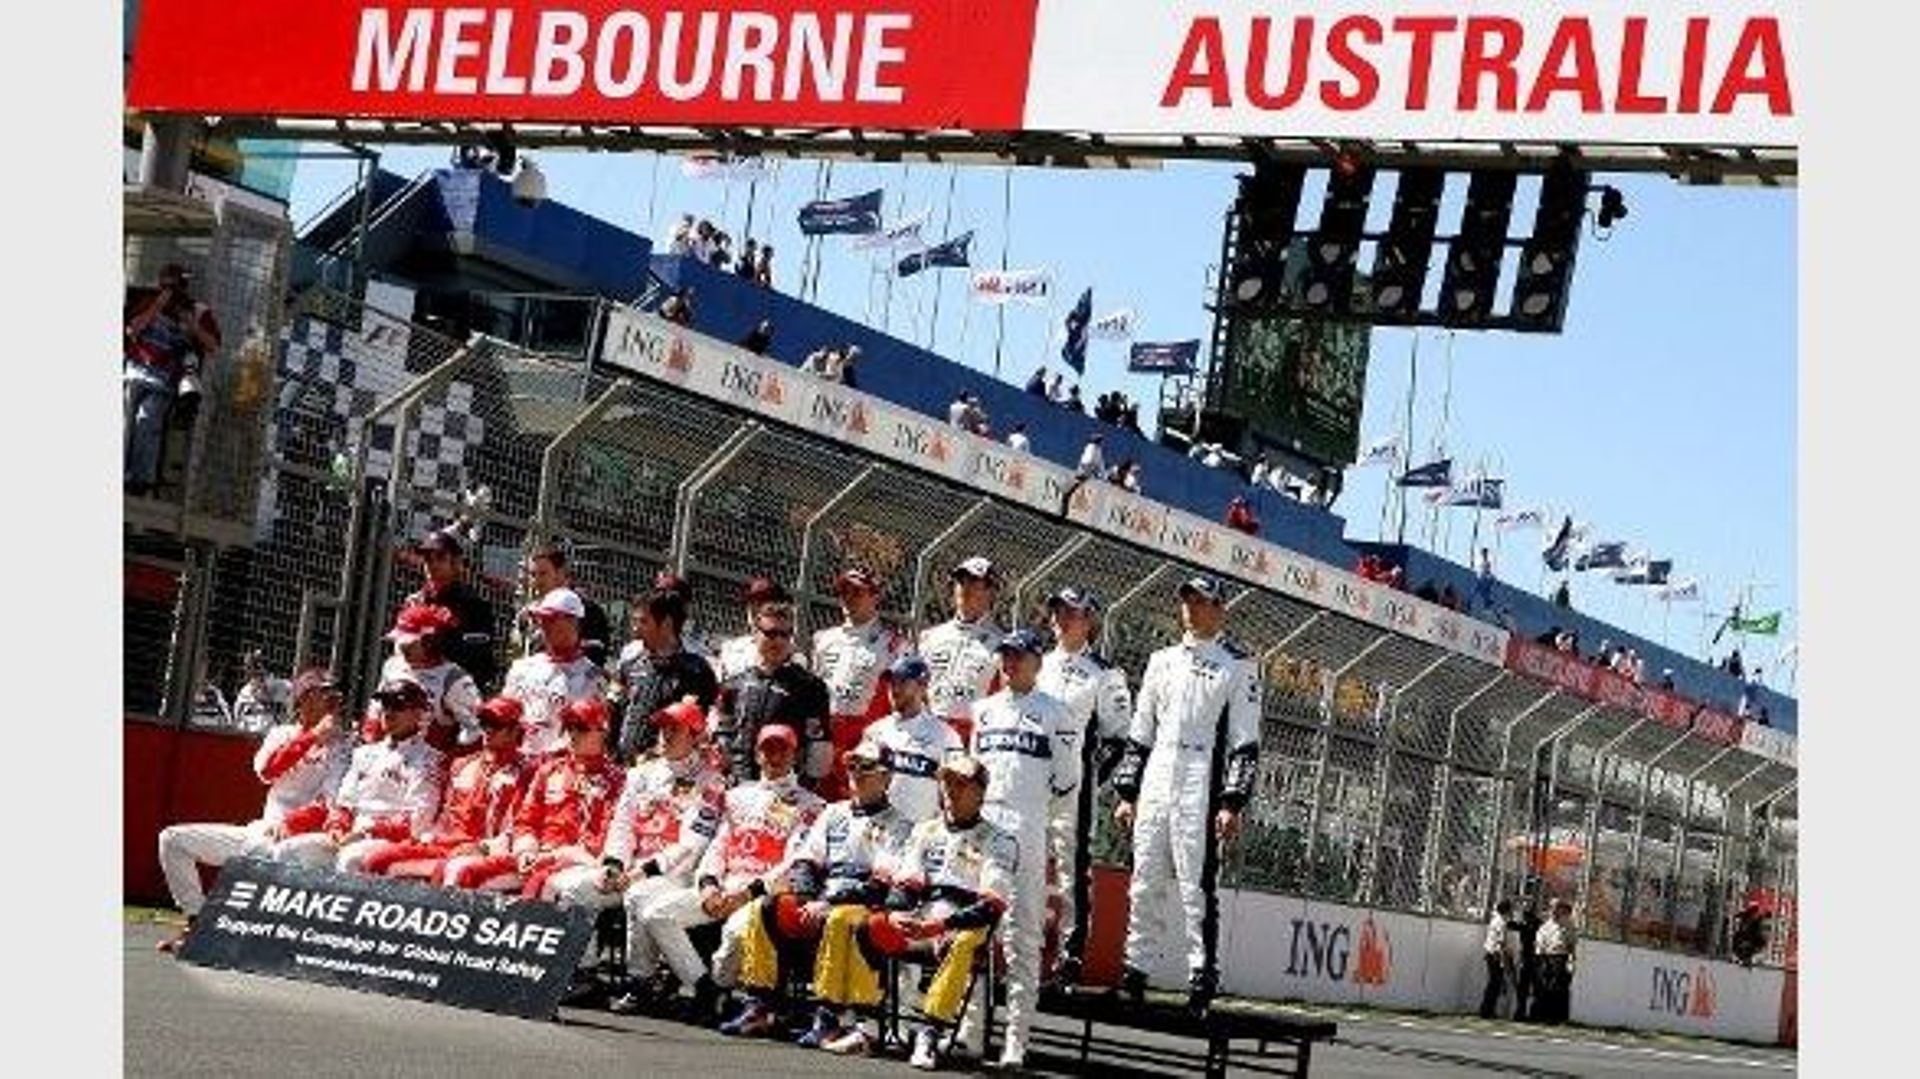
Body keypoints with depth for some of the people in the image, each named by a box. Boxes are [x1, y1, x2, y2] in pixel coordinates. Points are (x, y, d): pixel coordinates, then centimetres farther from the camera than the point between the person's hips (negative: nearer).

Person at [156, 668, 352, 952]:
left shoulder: (343, 745, -5)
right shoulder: (282, 734, 12)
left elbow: (330, 806, -14)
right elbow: (266, 770, -10)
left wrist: (291, 823, -30)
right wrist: (311, 737, -19)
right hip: (261, 832, 7)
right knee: (173, 839, 3)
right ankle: (197, 921, 5)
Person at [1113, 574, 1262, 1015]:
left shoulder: (1237, 667, 2)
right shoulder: (1162, 661, 19)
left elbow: (1245, 742, -4)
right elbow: (1139, 734, 20)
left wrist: (1232, 803, -12)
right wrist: (1126, 791, 13)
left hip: (1200, 791, -5)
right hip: (1155, 784, 5)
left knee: (1196, 887, -9)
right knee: (1143, 885, 5)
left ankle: (1202, 975, -7)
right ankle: (1136, 970, 10)